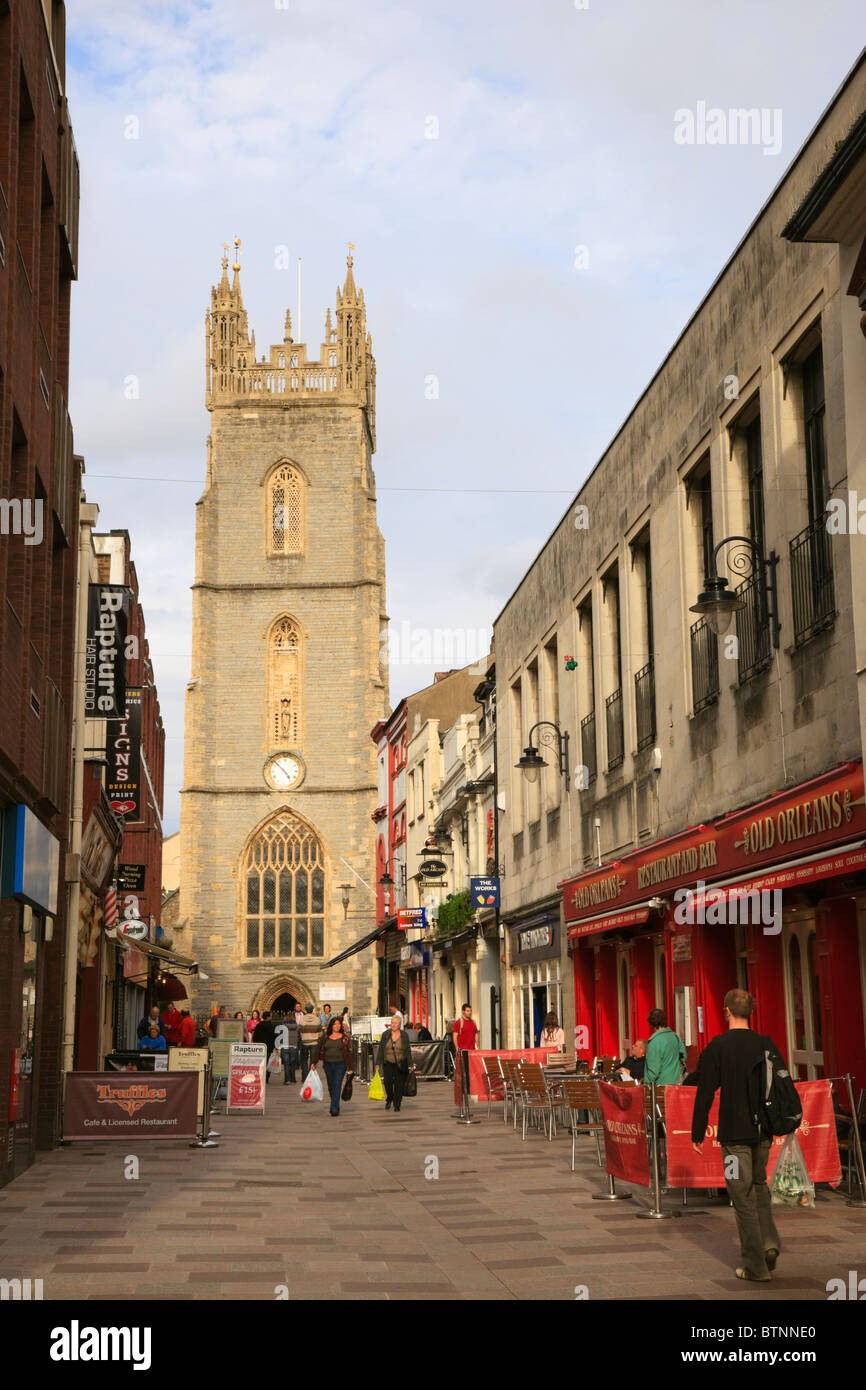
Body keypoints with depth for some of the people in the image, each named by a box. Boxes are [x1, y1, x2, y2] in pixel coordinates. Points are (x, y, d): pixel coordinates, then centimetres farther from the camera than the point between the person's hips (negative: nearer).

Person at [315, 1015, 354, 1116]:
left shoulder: (344, 1037, 4)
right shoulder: (325, 1037, 7)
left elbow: (348, 1052, 3)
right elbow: (318, 1050, 6)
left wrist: (350, 1067, -1)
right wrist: (314, 1062, -4)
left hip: (340, 1064, -3)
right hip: (328, 1064, 3)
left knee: (337, 1085, -12)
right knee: (331, 1086, 9)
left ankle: (334, 1108, -16)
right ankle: (335, 1106, 24)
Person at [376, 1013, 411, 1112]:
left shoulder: (404, 1035, 1)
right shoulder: (385, 1034, 1)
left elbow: (408, 1051, 5)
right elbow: (380, 1049, 4)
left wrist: (410, 1065, 1)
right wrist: (378, 1063, 0)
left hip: (400, 1063, 0)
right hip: (388, 1063, 0)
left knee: (399, 1084, -3)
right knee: (388, 1082, -9)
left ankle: (397, 1105, 10)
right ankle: (389, 1099, 19)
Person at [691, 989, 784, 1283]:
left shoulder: (717, 1047, -11)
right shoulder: (767, 1044, 1)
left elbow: (705, 1093, -10)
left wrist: (697, 1133, -2)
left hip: (734, 1134, -4)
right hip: (764, 1132, 4)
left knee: (744, 1197, 2)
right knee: (759, 1185, 24)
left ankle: (756, 1267, 4)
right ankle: (769, 1242, 7)